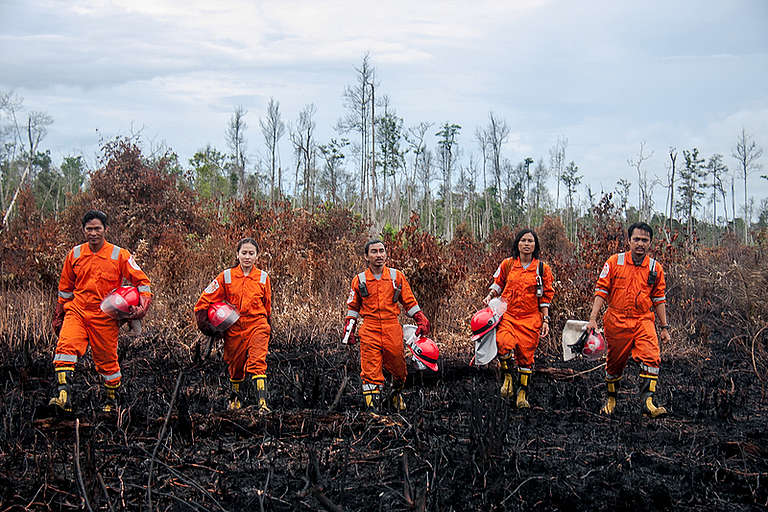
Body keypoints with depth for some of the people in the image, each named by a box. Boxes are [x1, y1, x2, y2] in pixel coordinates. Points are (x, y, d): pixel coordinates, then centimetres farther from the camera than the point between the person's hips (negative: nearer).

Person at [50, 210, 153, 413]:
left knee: (107, 360, 6)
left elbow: (142, 281, 1)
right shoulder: (75, 255, 7)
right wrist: (58, 316, 23)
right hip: (77, 311, 2)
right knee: (65, 346, -22)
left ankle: (111, 400, 26)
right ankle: (63, 395, -30)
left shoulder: (119, 255, -3)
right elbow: (65, 288, 19)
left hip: (105, 316, -2)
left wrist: (142, 307, -13)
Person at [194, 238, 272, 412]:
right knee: (235, 366, 12)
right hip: (234, 328, 1)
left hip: (257, 325, -1)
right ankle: (236, 398, 37)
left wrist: (268, 327, 21)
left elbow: (268, 306, 17)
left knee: (257, 363, -18)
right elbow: (204, 301, 5)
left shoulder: (263, 278, 4)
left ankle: (262, 402, -25)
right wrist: (205, 325, 0)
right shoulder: (226, 277, 0)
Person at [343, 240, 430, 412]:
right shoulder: (359, 280, 8)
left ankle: (397, 392, 37)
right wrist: (349, 327, 11)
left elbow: (410, 302, 16)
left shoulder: (397, 277, 8)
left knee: (398, 368, 8)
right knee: (370, 371, -8)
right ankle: (371, 408, -6)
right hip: (369, 330, -1)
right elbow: (353, 306, 19)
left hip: (393, 329, 1)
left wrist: (421, 319, 7)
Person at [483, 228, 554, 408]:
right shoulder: (507, 264, 5)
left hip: (530, 318, 1)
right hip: (508, 313, 0)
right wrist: (490, 296, 1)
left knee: (526, 354, 1)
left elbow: (546, 297, 9)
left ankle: (523, 393, 16)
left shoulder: (542, 268, 5)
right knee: (504, 344, -26)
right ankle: (508, 376, 0)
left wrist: (545, 320, 3)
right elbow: (498, 284, 21)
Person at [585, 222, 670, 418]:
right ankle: (611, 398, 32)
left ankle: (647, 402, -23)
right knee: (615, 362, 10)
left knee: (652, 358, -20)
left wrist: (664, 327, 12)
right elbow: (601, 290, -1)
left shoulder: (656, 268, 5)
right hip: (617, 320, -1)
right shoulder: (614, 262, -1)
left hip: (643, 321, 1)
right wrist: (592, 318, -9)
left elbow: (659, 299, 12)